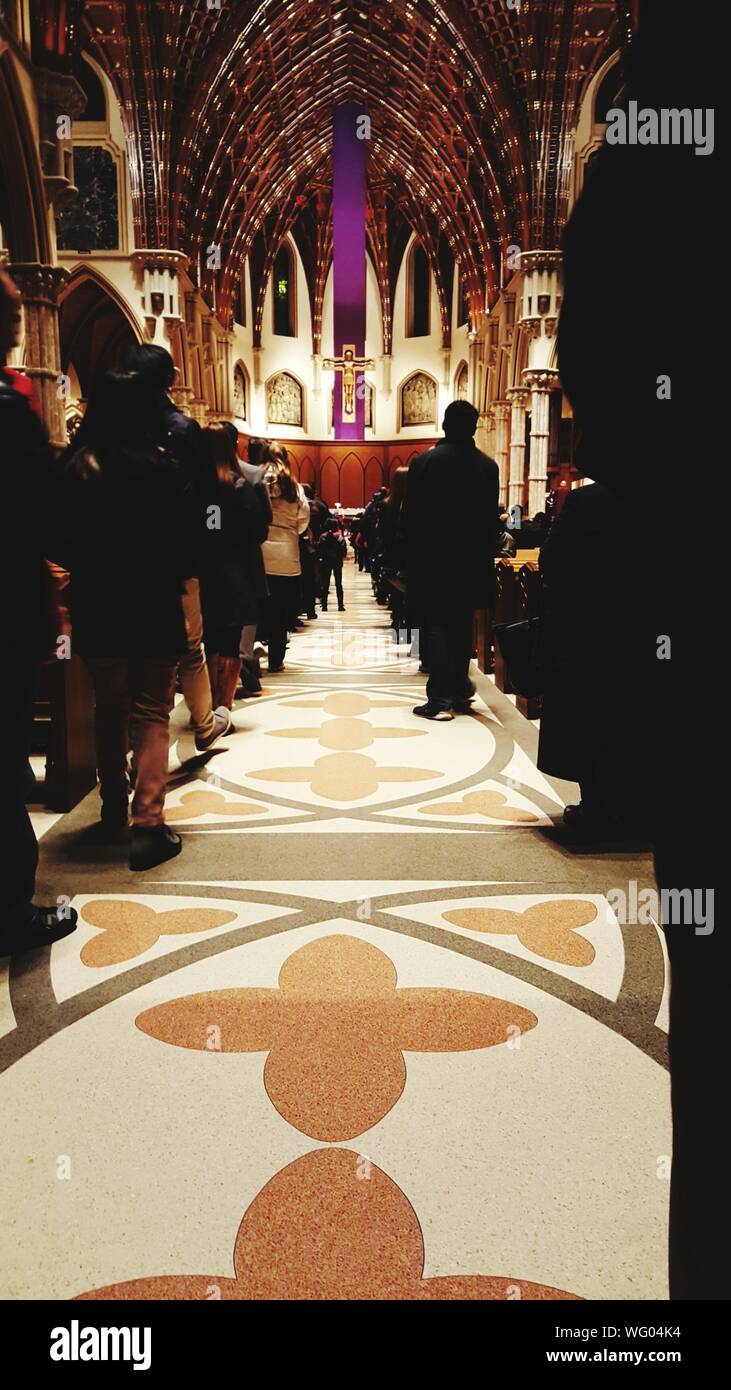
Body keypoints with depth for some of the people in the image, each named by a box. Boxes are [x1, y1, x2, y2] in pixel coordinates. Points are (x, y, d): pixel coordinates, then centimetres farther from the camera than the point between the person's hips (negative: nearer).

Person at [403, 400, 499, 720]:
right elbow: (491, 518, 5)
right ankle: (459, 690, 23)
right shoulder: (488, 466, 1)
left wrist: (412, 555, 5)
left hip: (432, 560, -3)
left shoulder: (423, 462, -9)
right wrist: (485, 556, 14)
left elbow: (410, 515, -6)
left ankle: (441, 700, -4)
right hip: (472, 561, 4)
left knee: (436, 625, 0)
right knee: (462, 625, 15)